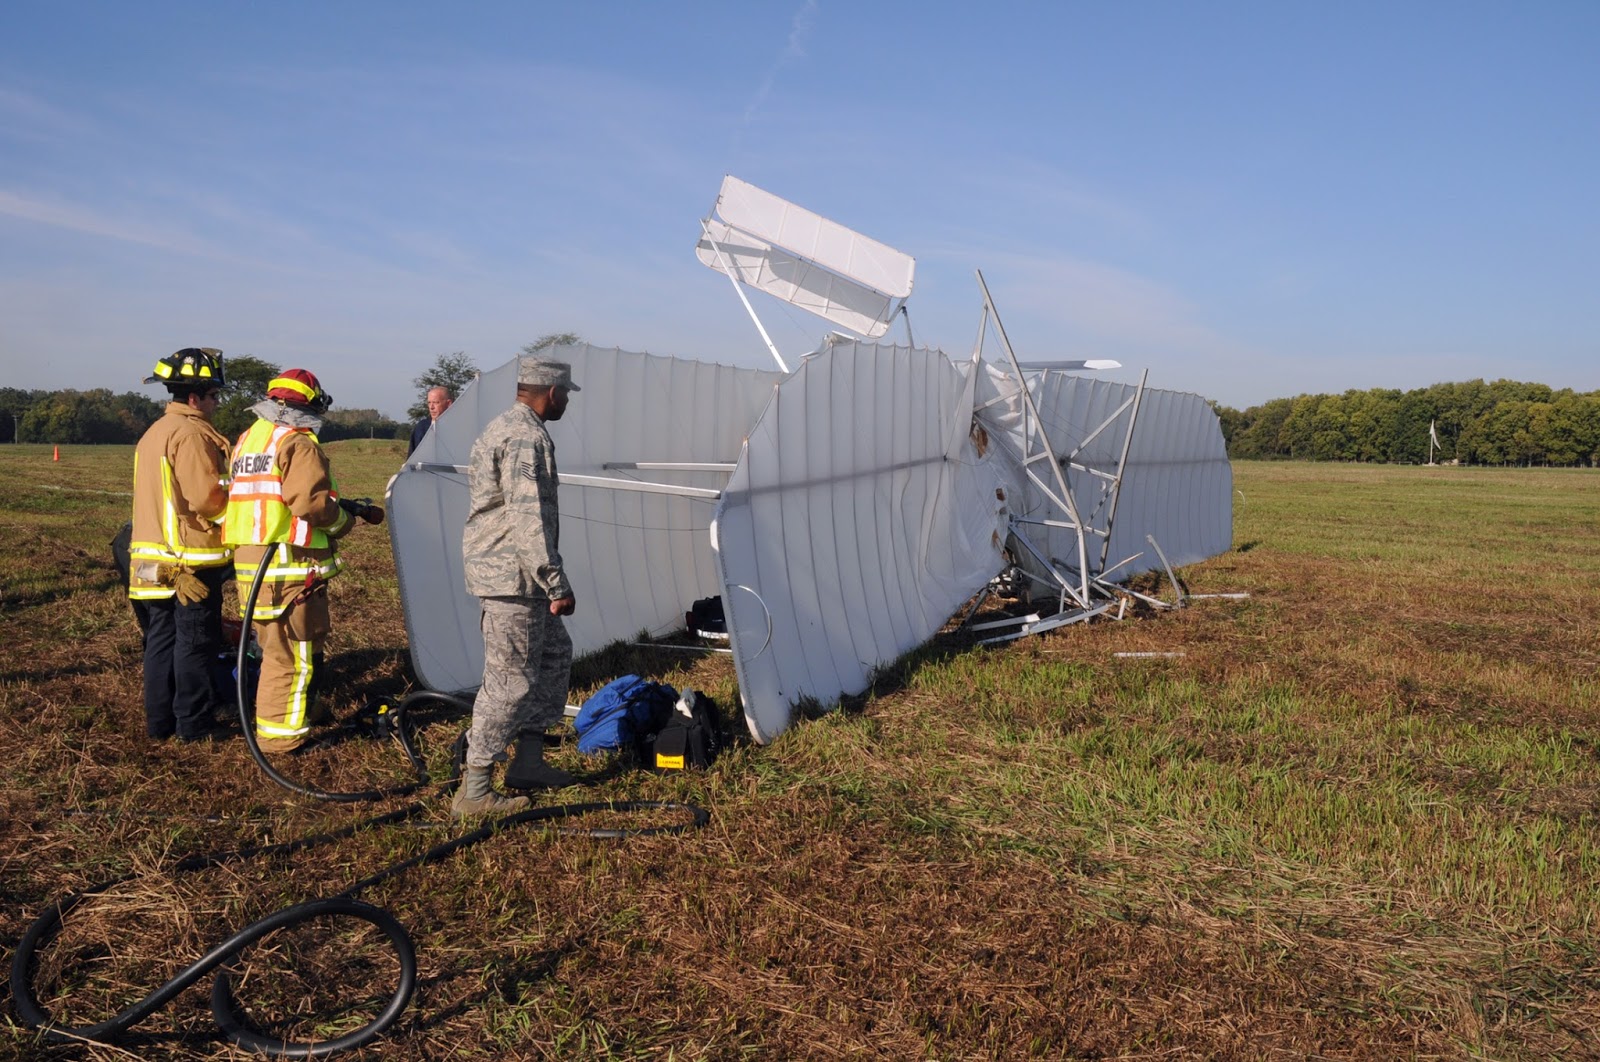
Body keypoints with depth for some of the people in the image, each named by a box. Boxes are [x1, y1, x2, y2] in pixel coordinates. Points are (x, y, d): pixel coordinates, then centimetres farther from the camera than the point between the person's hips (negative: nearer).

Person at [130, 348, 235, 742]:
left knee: (161, 639, 13)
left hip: (152, 559, 9)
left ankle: (159, 720, 20)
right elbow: (208, 498, -21)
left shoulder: (152, 433, 17)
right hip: (194, 560, -9)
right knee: (196, 643, 0)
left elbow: (165, 497, 16)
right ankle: (195, 723, 7)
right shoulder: (192, 434, -15)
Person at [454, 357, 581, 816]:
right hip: (514, 576, -11)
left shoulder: (504, 427, 17)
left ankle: (529, 762, 24)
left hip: (502, 570, 11)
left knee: (554, 653, 19)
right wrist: (558, 585, -20)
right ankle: (473, 792, 3)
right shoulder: (527, 438, -17)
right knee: (510, 680, -5)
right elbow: (528, 521, -23)